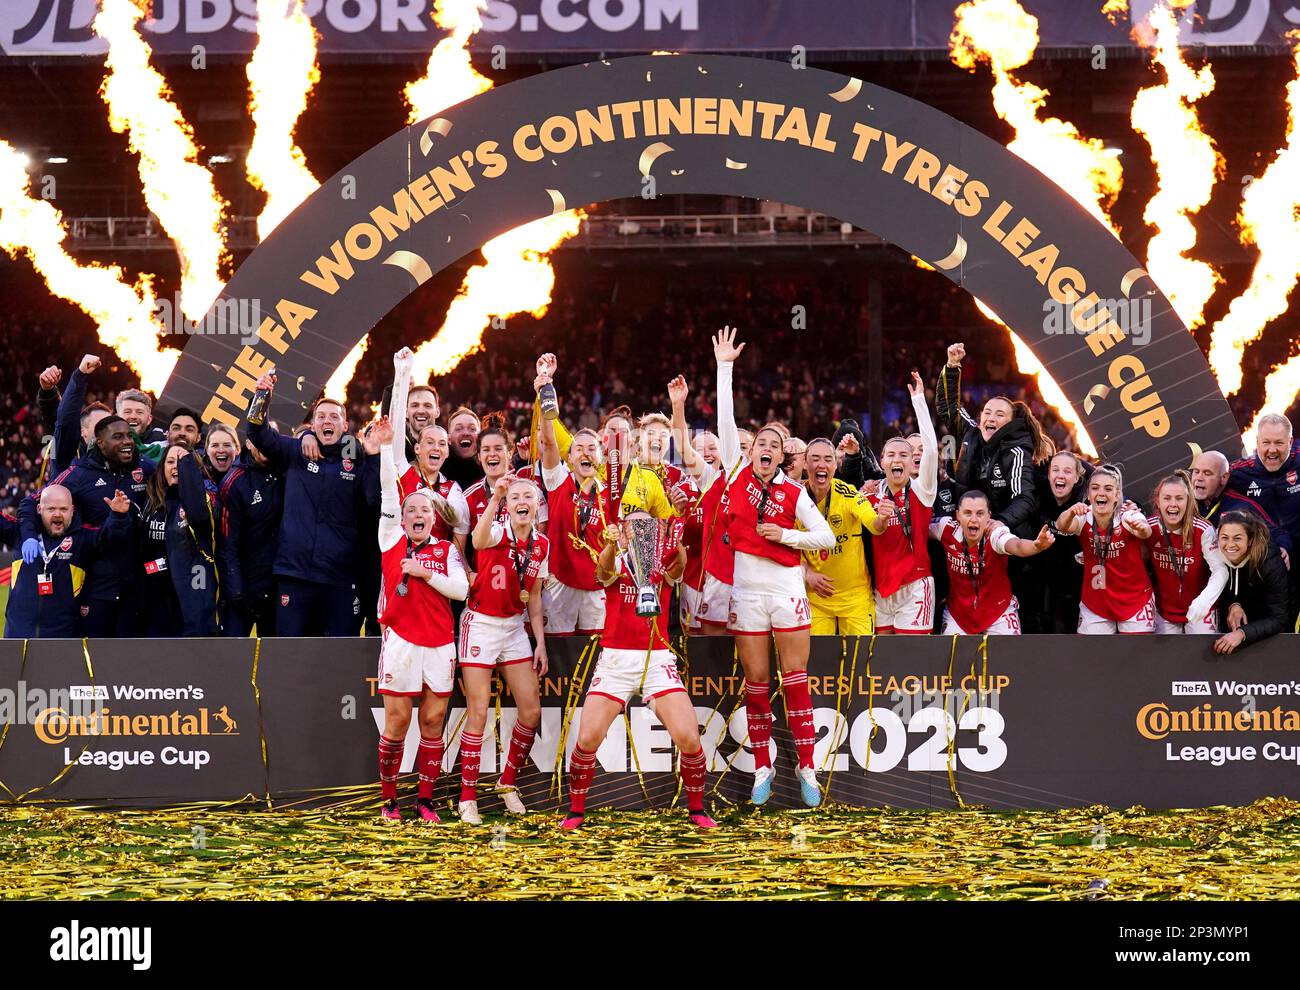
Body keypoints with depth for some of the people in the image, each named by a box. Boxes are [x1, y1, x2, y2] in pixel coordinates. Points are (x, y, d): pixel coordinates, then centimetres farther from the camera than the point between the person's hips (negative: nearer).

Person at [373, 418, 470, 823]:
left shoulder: (446, 550, 10)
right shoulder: (392, 542, 7)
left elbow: (461, 588, -2)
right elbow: (388, 491, 0)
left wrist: (425, 573, -9)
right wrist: (385, 447, -5)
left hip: (439, 644, 2)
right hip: (400, 640, -2)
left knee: (433, 722, 3)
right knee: (397, 721, -2)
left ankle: (426, 800, 10)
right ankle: (389, 800, 6)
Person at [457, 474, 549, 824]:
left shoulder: (541, 545, 3)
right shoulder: (498, 532, -15)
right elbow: (478, 541, -42)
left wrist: (540, 643, 8)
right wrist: (495, 497, -55)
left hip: (514, 627, 6)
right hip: (481, 625, -6)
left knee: (532, 711, 3)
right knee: (478, 713, -6)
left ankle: (508, 782, 22)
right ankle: (467, 798, 2)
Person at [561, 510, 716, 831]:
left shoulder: (662, 565, 5)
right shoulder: (617, 563, 4)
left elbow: (678, 565, -20)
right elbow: (604, 568, -22)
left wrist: (674, 539, -44)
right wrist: (610, 545, -46)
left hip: (657, 660, 0)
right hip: (615, 660, 0)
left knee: (688, 738, -12)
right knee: (588, 738, -11)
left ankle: (696, 809, 9)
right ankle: (576, 810, 9)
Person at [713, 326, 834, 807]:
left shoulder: (794, 493, 3)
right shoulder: (737, 473, 5)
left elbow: (826, 537, 4)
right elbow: (725, 419, 2)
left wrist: (785, 535, -9)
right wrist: (724, 368, 0)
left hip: (787, 588, -1)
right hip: (745, 591, 1)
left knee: (795, 680, 0)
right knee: (756, 683, 5)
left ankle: (807, 769, 4)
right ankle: (763, 768, 12)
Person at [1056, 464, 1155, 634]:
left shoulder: (1128, 517, -17)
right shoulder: (1084, 519, -10)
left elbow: (1146, 533, -38)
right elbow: (1062, 526, -31)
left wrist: (1141, 528, -63)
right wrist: (1071, 512, -54)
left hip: (1135, 602, -2)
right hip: (1095, 605, 2)